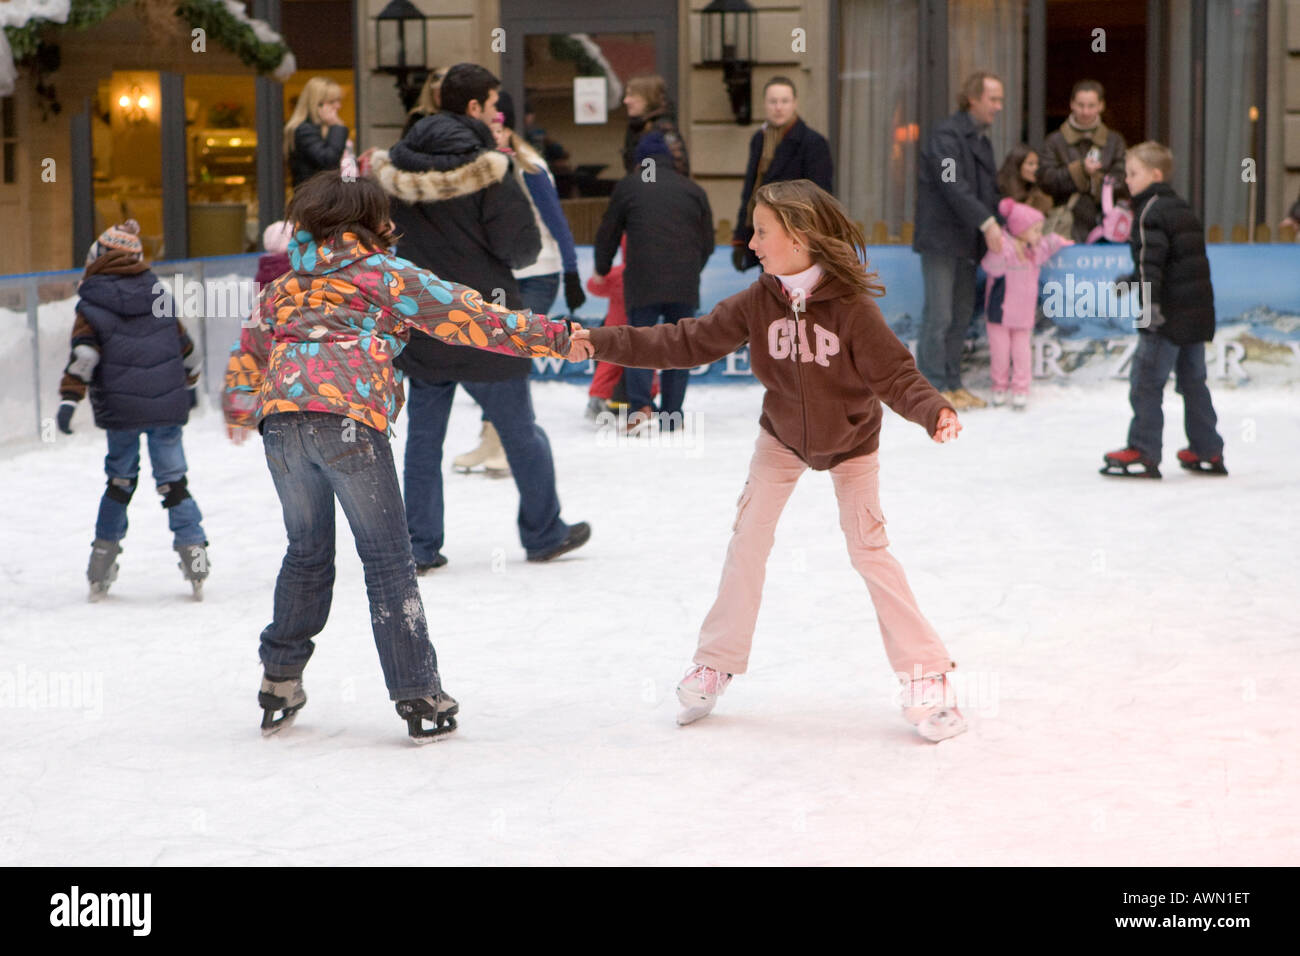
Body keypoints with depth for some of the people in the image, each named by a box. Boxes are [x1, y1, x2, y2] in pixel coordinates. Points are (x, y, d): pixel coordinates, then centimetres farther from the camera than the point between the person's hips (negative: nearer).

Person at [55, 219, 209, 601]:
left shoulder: (92, 307, -3)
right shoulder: (160, 297, 8)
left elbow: (82, 356, -14)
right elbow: (184, 345, 17)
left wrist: (69, 399, -17)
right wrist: (189, 384, 32)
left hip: (120, 411, -1)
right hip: (167, 407, 1)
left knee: (120, 480, 12)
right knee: (173, 481, 6)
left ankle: (102, 563, 13)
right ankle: (193, 550, -4)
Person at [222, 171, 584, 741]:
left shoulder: (282, 287, 28)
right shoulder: (386, 274, 13)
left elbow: (247, 357, 32)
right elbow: (470, 318, 9)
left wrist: (239, 414, 49)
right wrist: (556, 338, 11)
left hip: (279, 420, 5)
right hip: (349, 418, -5)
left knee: (308, 551, 22)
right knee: (386, 557, 2)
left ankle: (280, 679, 25)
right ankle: (418, 696, 1)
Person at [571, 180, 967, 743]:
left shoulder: (852, 307, -29)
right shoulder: (757, 303, -17)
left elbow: (894, 374, -28)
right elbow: (688, 342, -15)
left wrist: (934, 411, -48)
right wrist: (604, 342, -21)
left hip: (851, 441, -4)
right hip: (782, 437, 4)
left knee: (868, 548, -10)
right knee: (747, 542, 3)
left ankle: (925, 675, -2)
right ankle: (715, 665, 17)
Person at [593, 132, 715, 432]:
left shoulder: (628, 186, 9)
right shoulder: (693, 190, 15)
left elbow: (607, 235, 14)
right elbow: (708, 242, 18)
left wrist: (602, 270, 32)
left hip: (642, 282, -2)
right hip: (685, 284, 2)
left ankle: (640, 406, -15)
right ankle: (672, 415, 10)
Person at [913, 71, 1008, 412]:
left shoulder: (982, 141, 18)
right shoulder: (946, 135, -11)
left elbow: (989, 191, 18)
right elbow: (955, 186, -22)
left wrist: (1003, 230, 3)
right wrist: (987, 223, -27)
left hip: (967, 243, 9)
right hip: (941, 239, -9)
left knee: (962, 314, 9)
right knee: (939, 315, -8)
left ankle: (952, 384, 15)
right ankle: (933, 386, -4)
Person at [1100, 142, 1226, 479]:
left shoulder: (1152, 211, -11)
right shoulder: (1182, 208, 18)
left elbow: (1151, 261, -22)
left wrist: (1150, 302, -29)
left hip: (1169, 314, -9)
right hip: (1198, 311, 9)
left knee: (1145, 381, -5)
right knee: (1193, 381, 15)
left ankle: (1143, 454, -6)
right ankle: (1207, 452, 18)